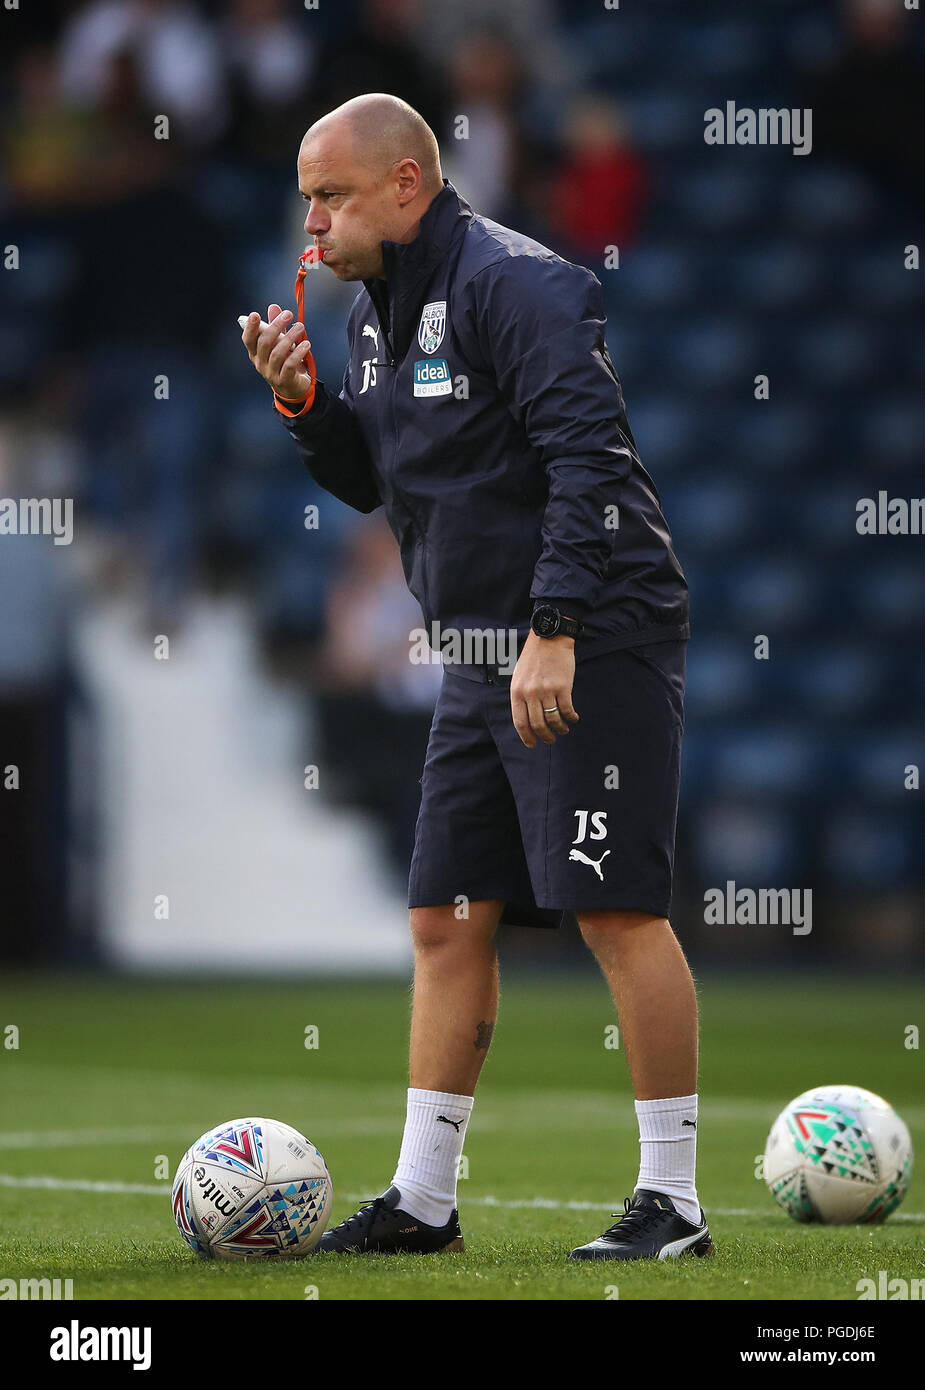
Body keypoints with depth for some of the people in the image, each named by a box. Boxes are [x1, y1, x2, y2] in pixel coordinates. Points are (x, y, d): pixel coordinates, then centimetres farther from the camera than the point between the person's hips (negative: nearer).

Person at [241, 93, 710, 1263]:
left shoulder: (514, 285, -14)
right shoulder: (375, 310, 14)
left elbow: (591, 462, -21)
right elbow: (370, 480, 23)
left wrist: (556, 629, -26)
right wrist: (302, 400, 4)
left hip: (592, 644, -9)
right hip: (479, 659, 9)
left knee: (618, 909, -9)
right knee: (447, 921, 8)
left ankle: (672, 1202, -4)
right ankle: (422, 1201, 14)